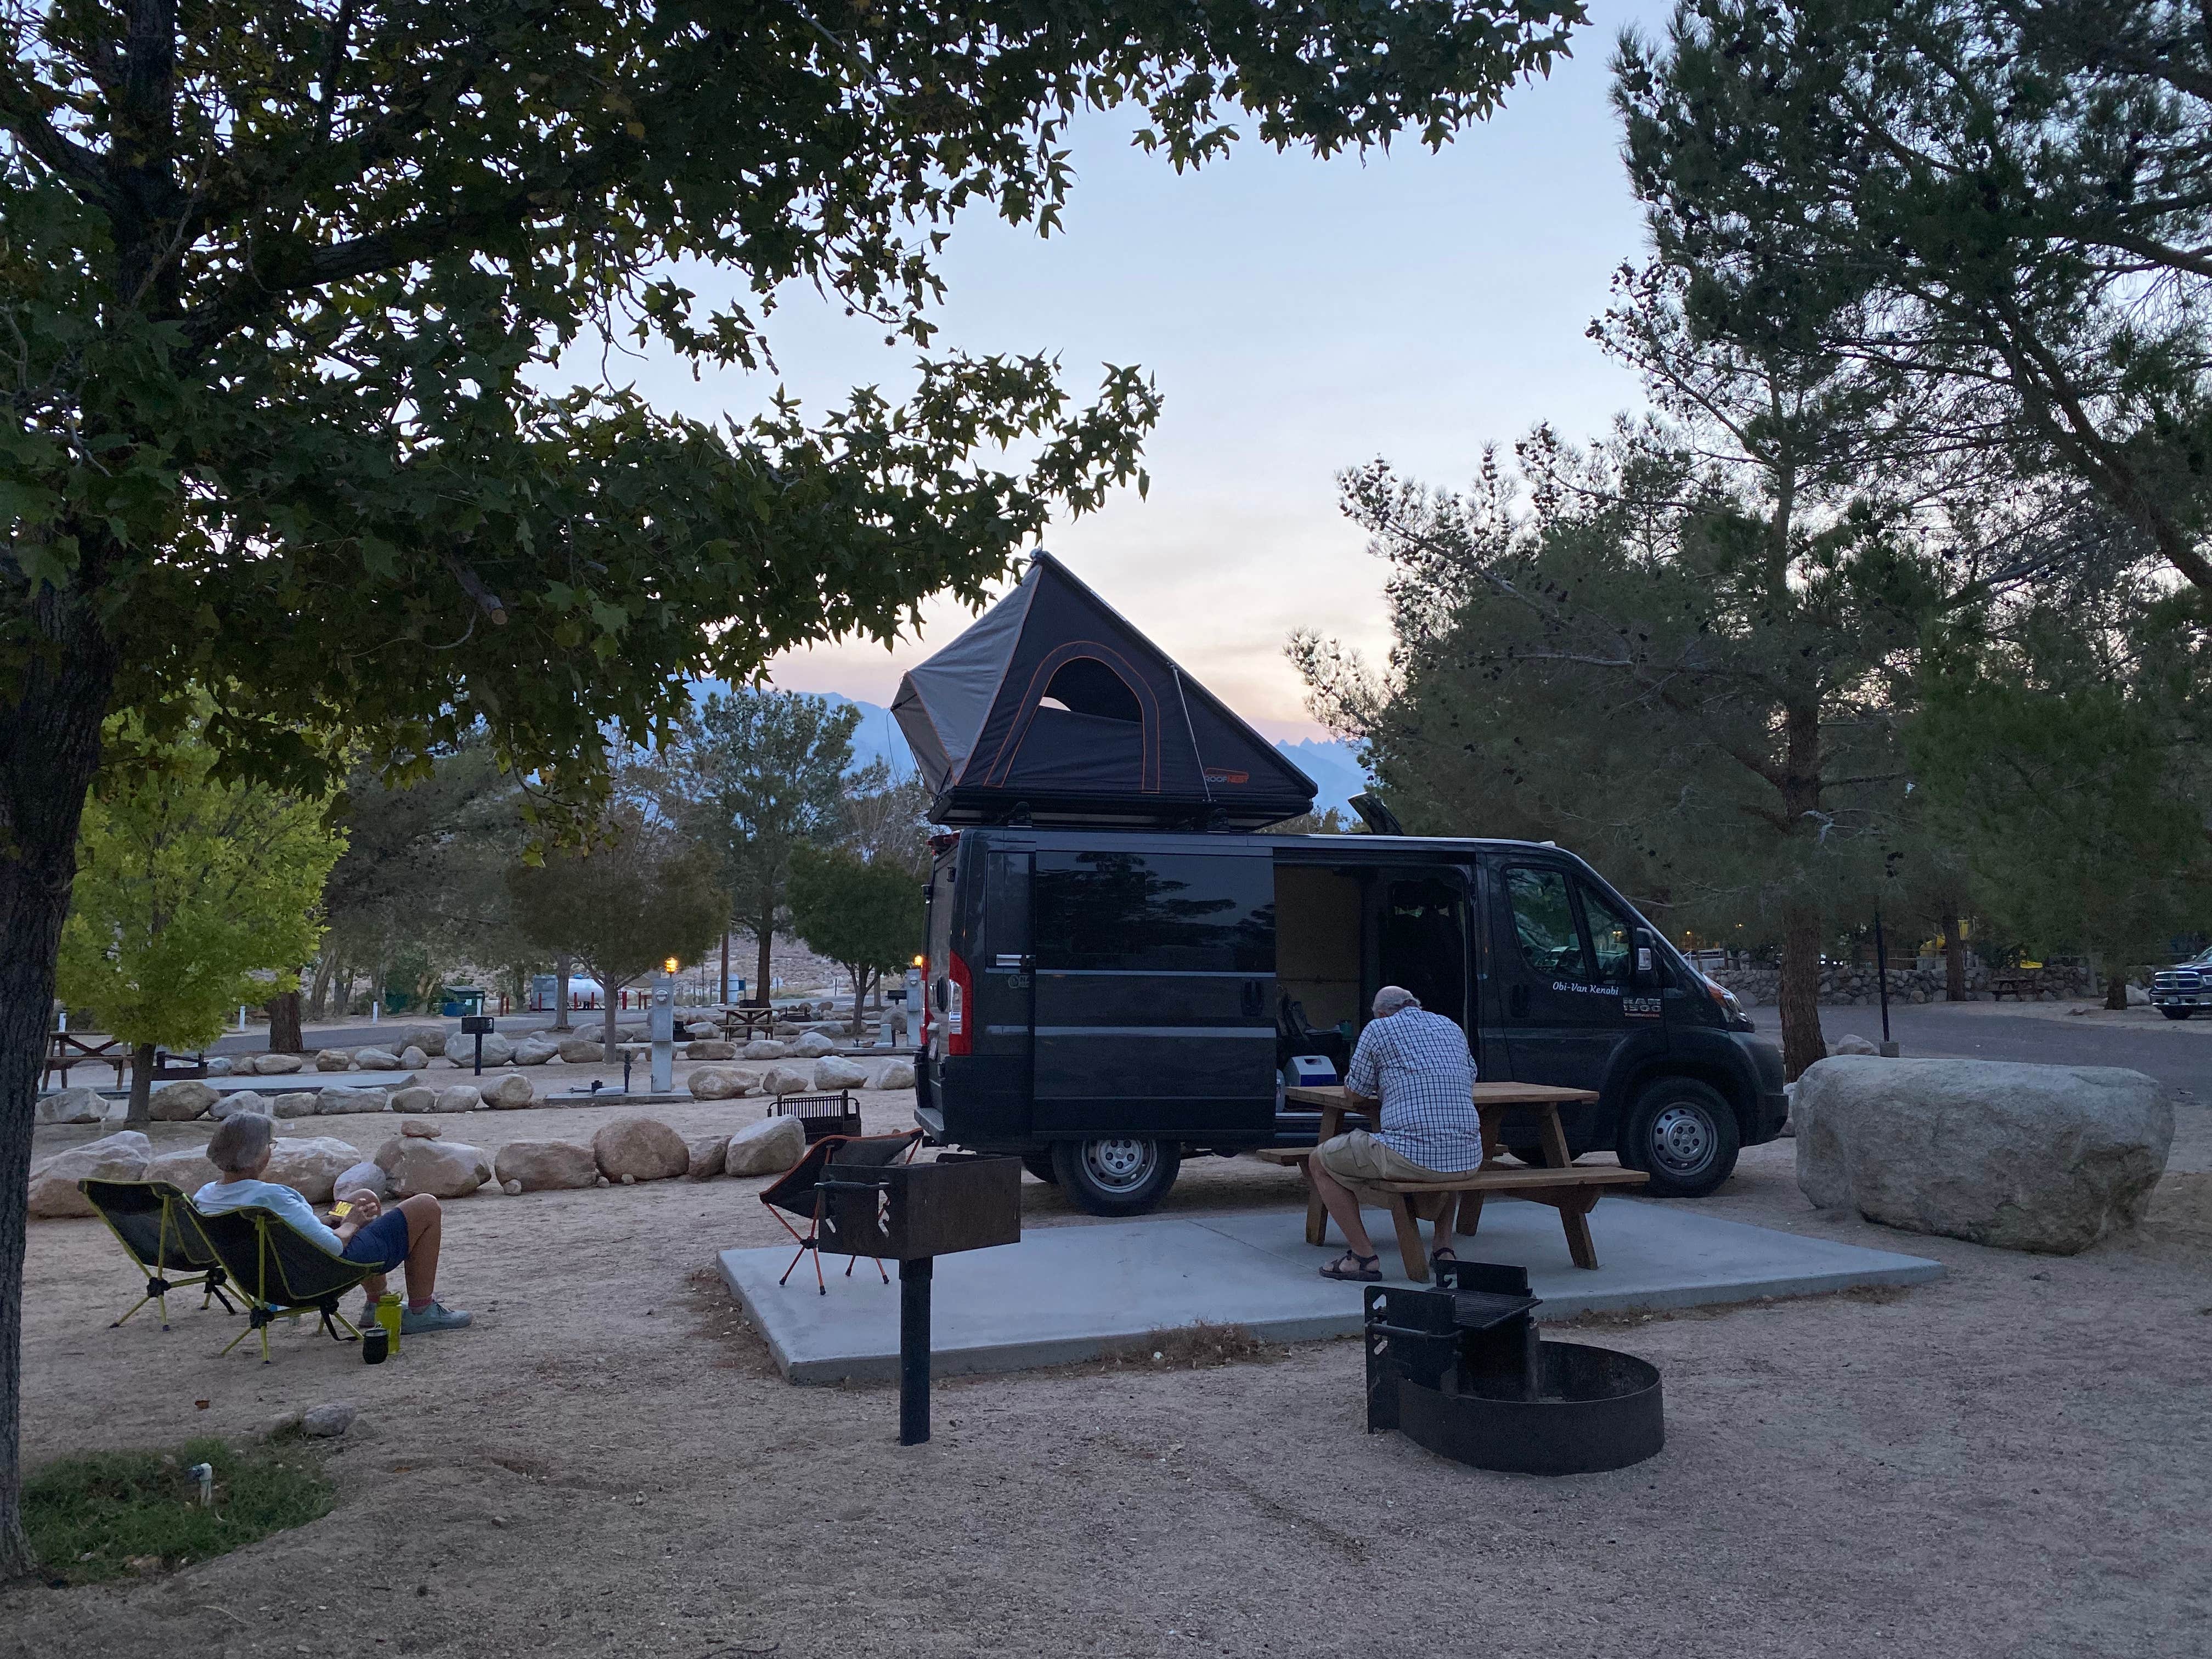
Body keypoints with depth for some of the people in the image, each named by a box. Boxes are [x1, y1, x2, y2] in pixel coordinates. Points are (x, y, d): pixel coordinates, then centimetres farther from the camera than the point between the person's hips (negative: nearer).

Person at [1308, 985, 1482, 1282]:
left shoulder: (1378, 1028, 4)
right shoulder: (1452, 1028, 20)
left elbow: (1355, 1093, 11)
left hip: (1411, 1155, -6)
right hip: (1468, 1159, 6)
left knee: (1320, 1162, 14)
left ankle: (1364, 1256, 10)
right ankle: (1443, 1248, 28)